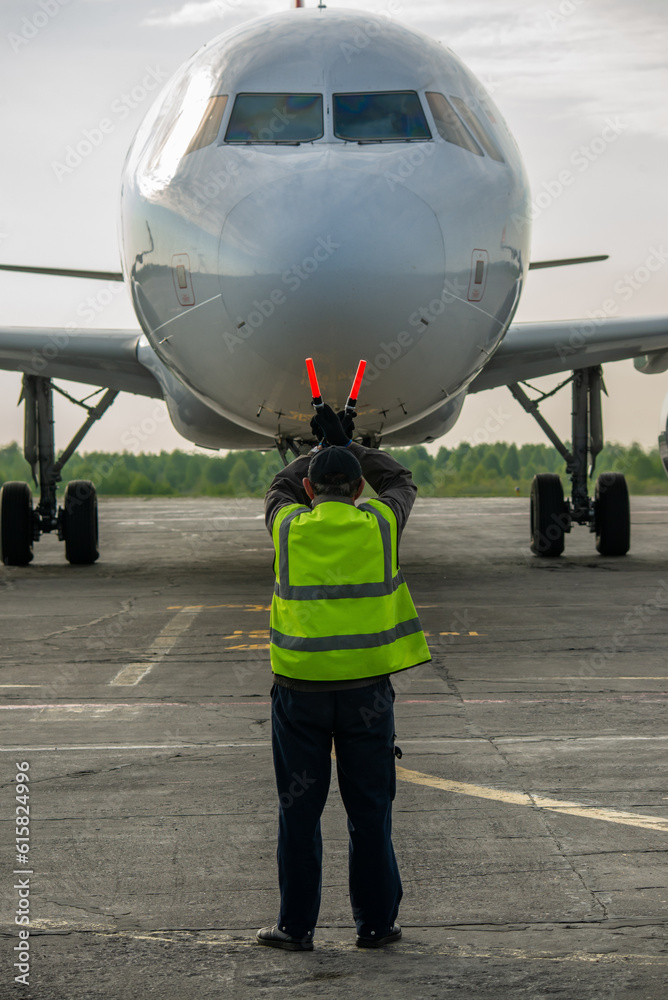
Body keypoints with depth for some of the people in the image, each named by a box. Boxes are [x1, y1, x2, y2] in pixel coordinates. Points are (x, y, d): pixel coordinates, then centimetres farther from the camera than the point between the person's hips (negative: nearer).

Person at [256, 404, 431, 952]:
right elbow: (401, 483, 23)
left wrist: (323, 450, 35)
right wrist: (350, 444, 30)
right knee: (370, 810, 7)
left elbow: (281, 489, 26)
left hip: (300, 688, 0)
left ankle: (297, 924, 9)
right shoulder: (378, 525, 0)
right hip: (366, 687, 0)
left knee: (300, 810, 6)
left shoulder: (289, 528, 1)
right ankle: (375, 922, 11)